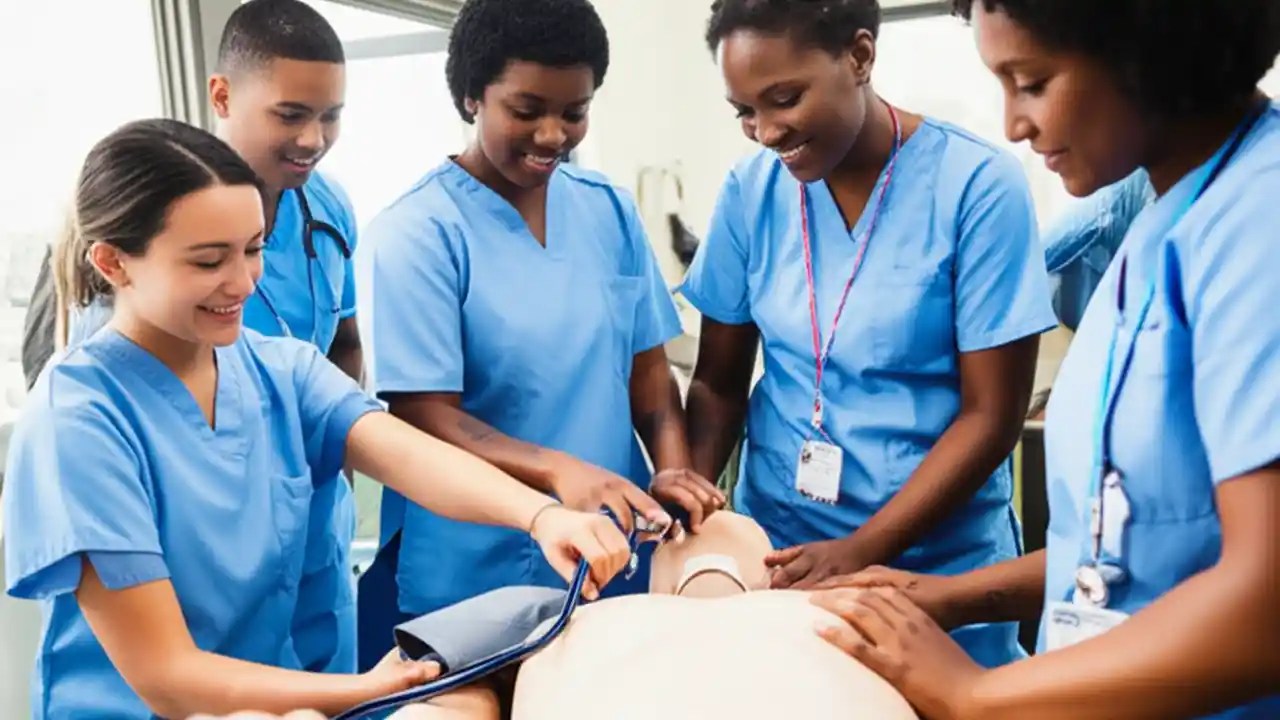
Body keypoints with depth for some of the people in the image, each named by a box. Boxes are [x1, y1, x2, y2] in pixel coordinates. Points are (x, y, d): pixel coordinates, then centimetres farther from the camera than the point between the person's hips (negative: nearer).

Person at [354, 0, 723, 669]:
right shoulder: (414, 234, -12)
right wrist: (556, 471, -30)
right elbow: (426, 419, -15)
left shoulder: (610, 210, 3)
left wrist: (673, 466, -12)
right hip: (475, 578, -4)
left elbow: (647, 368, 6)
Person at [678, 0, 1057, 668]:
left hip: (939, 565, -3)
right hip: (772, 549, 3)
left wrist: (863, 551, -19)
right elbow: (719, 381, 3)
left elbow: (990, 415, -13)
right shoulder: (750, 190, -3)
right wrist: (692, 484, -15)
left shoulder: (978, 183, -14)